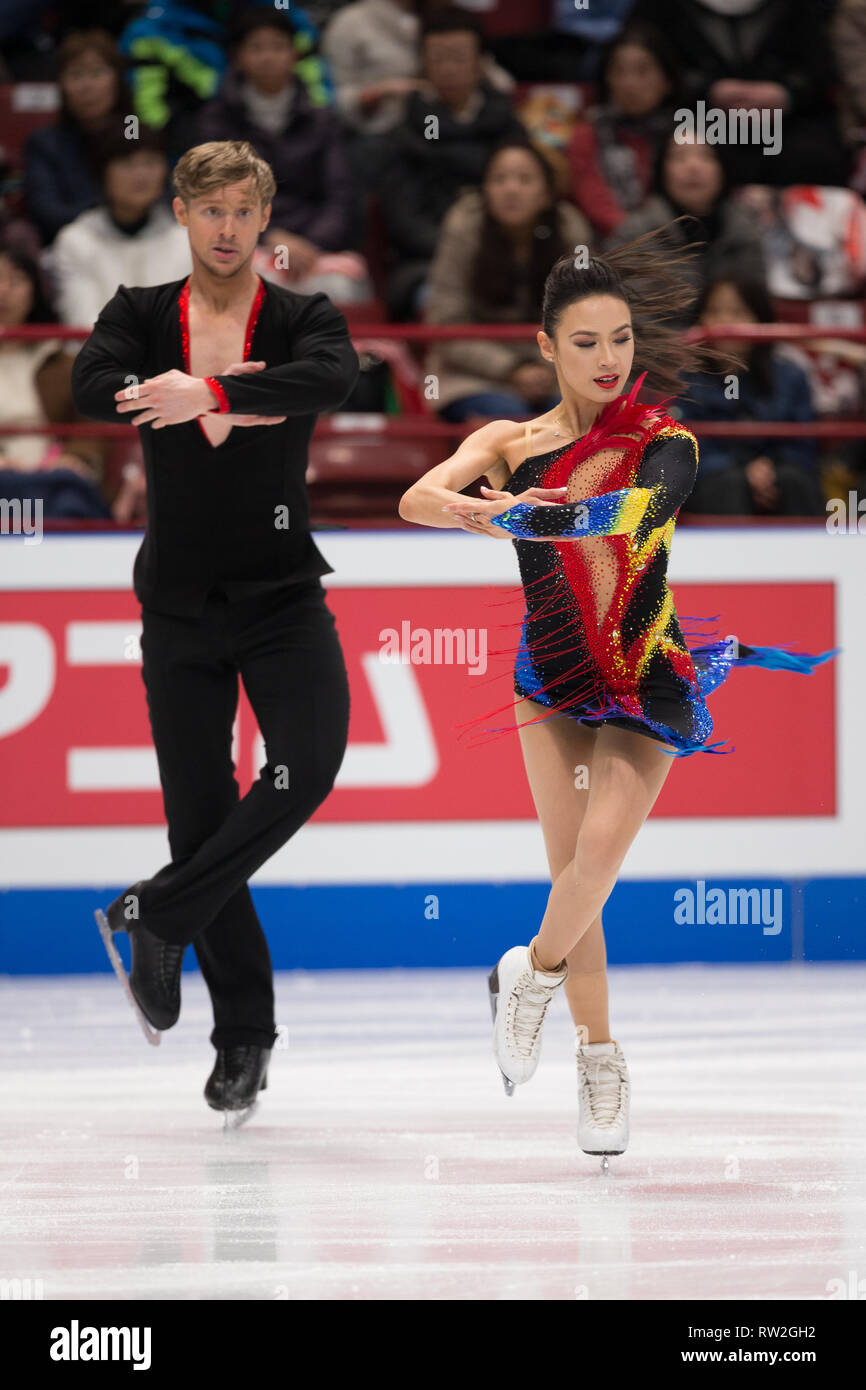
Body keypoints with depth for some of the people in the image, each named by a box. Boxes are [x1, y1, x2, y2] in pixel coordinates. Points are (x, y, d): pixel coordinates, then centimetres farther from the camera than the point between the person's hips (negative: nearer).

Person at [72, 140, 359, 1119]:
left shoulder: (304, 320, 1)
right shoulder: (140, 316, 5)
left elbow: (332, 379, -23)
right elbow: (93, 388, -16)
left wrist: (206, 393, -33)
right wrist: (236, 403, -22)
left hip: (283, 596, -1)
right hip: (180, 601, 1)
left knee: (308, 763, -24)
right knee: (199, 811, 2)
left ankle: (158, 914, -7)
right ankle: (243, 1033, 12)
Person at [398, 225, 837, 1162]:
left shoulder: (664, 443, -5)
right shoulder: (511, 443, 1)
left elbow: (634, 513, -27)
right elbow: (418, 499, -17)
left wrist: (523, 515, -41)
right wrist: (475, 512, -40)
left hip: (647, 682, -2)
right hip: (550, 678, 2)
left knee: (600, 850, -19)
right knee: (570, 868, -1)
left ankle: (535, 970, 9)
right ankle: (598, 1059, 13)